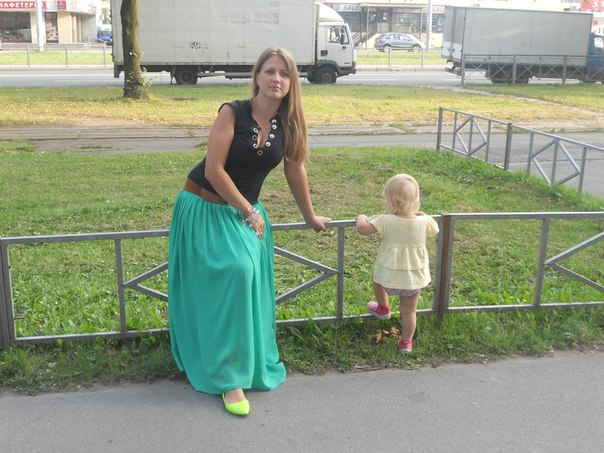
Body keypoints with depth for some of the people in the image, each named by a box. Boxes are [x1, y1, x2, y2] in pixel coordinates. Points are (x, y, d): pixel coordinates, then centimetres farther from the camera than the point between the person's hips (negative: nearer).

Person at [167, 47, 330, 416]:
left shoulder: (289, 123, -3)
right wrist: (249, 211, -15)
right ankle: (230, 375, -7)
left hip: (244, 212, 5)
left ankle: (248, 359, 19)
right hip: (204, 209, -4)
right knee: (236, 272, -19)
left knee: (249, 281, -6)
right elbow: (214, 170, -19)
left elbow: (295, 171, 8)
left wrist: (310, 216, 15)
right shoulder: (233, 113, -17)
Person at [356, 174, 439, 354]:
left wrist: (361, 217, 5)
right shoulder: (424, 221, -10)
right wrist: (422, 215, 22)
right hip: (415, 278, 2)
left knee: (377, 281, 33)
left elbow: (362, 229, -17)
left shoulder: (386, 221, -20)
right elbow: (435, 230, 11)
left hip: (389, 276, -2)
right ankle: (406, 342, 26)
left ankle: (383, 308, 49)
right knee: (409, 311, 17)